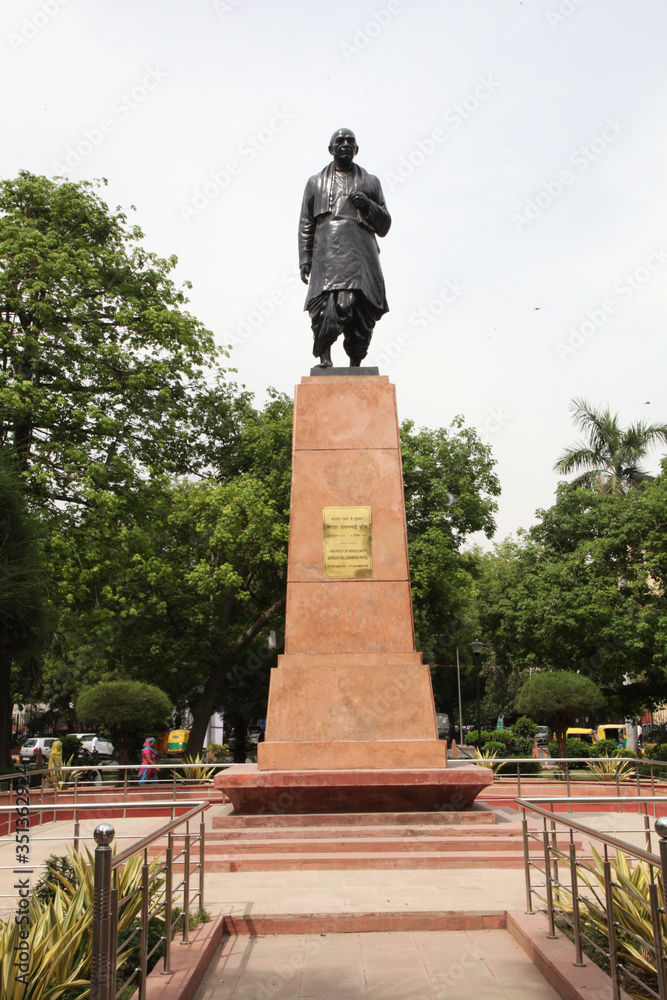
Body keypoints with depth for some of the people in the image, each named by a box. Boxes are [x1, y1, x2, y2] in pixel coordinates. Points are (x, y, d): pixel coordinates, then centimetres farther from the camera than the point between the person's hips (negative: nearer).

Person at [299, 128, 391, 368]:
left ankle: (355, 365, -7)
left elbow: (384, 226, 21)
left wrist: (368, 206, 2)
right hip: (328, 252, -1)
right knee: (328, 304, -23)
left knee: (362, 313, -10)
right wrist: (304, 259, 4)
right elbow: (305, 225, 17)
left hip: (362, 255, 1)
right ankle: (324, 357, -25)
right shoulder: (316, 182, 25)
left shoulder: (370, 182, 25)